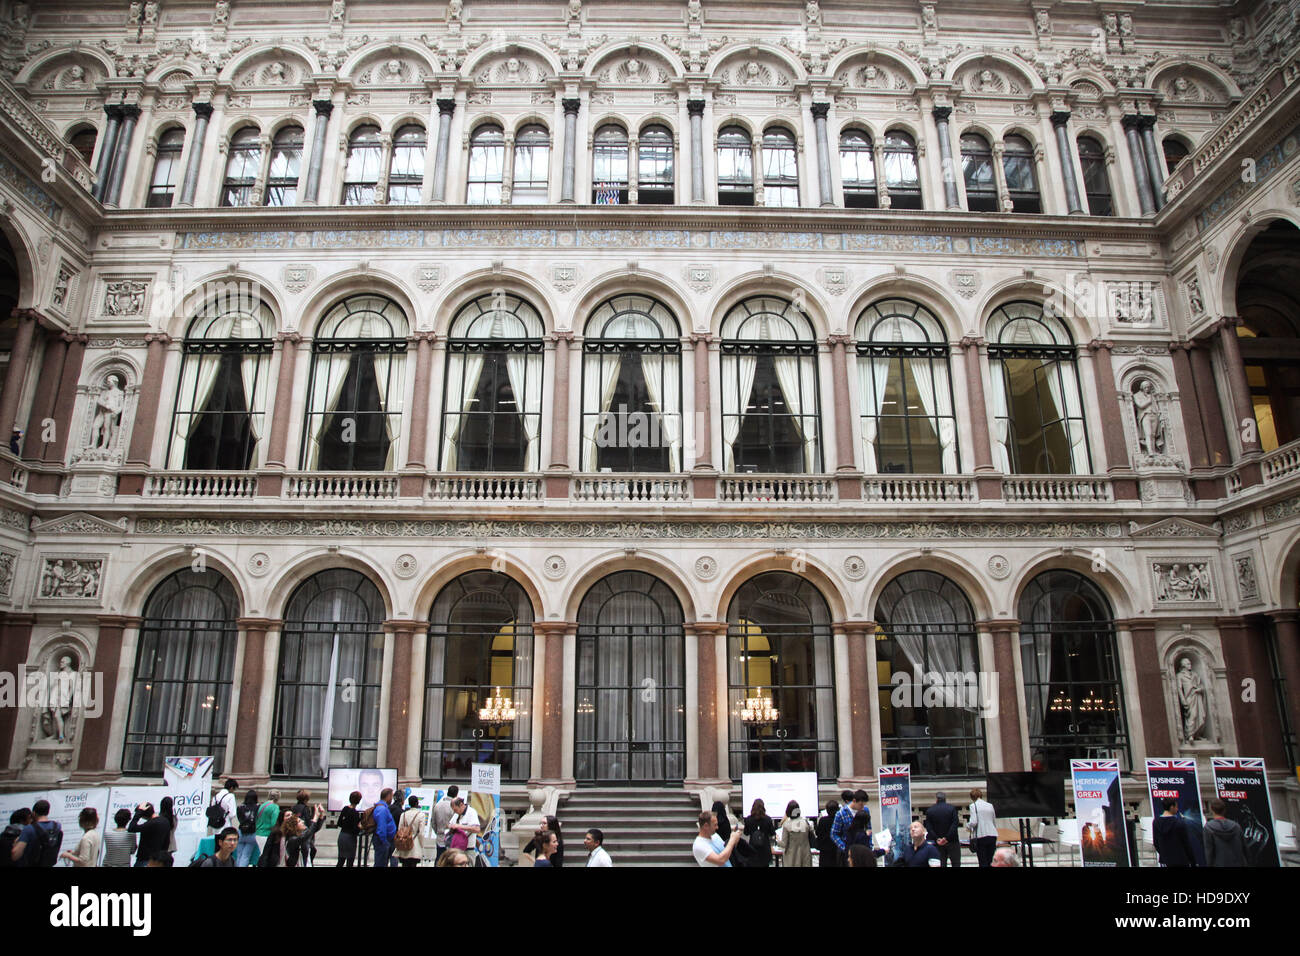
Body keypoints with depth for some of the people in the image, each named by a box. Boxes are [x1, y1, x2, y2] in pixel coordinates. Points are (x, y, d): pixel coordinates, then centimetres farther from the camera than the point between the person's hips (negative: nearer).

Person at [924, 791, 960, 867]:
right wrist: (947, 838, -14)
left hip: (938, 843, 2)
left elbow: (928, 828, -5)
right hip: (952, 841, -1)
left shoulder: (929, 811, 3)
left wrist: (936, 839, -9)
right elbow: (954, 825, -12)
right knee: (956, 863, 5)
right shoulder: (952, 808, -2)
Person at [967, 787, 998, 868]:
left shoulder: (973, 806, -3)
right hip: (992, 835, 5)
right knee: (991, 862, 8)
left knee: (983, 862, -1)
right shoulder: (990, 805, 13)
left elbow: (974, 822, -12)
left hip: (981, 836, -5)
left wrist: (968, 826, 8)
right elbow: (995, 823, 18)